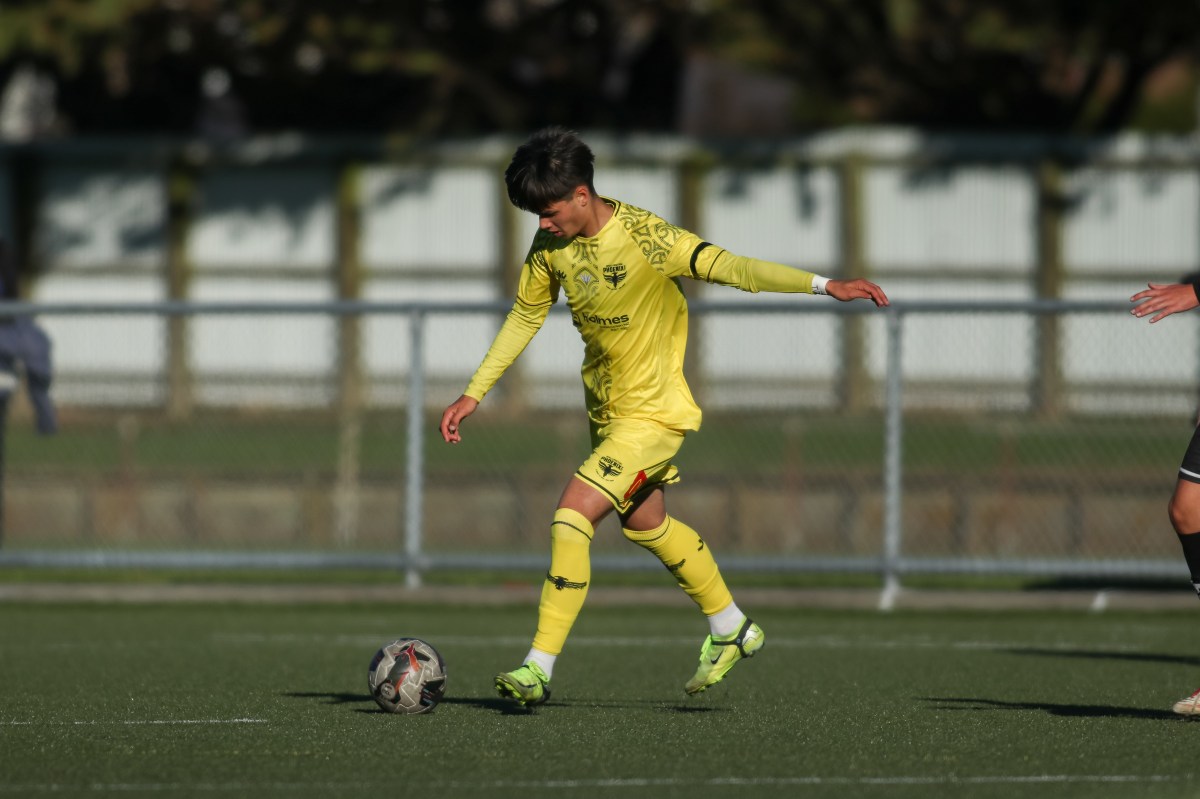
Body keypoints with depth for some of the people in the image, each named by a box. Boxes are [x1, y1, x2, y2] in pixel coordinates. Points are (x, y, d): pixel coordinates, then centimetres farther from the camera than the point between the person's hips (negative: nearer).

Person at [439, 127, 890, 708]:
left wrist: (825, 285, -38)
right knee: (644, 524, 21)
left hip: (652, 413, -8)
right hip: (604, 404, 8)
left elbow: (727, 267, -28)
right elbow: (526, 316, 10)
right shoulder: (550, 245, -4)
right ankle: (731, 629, 42)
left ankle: (539, 669, -14)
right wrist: (473, 394, 11)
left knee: (571, 517, -18)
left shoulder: (644, 238, -25)